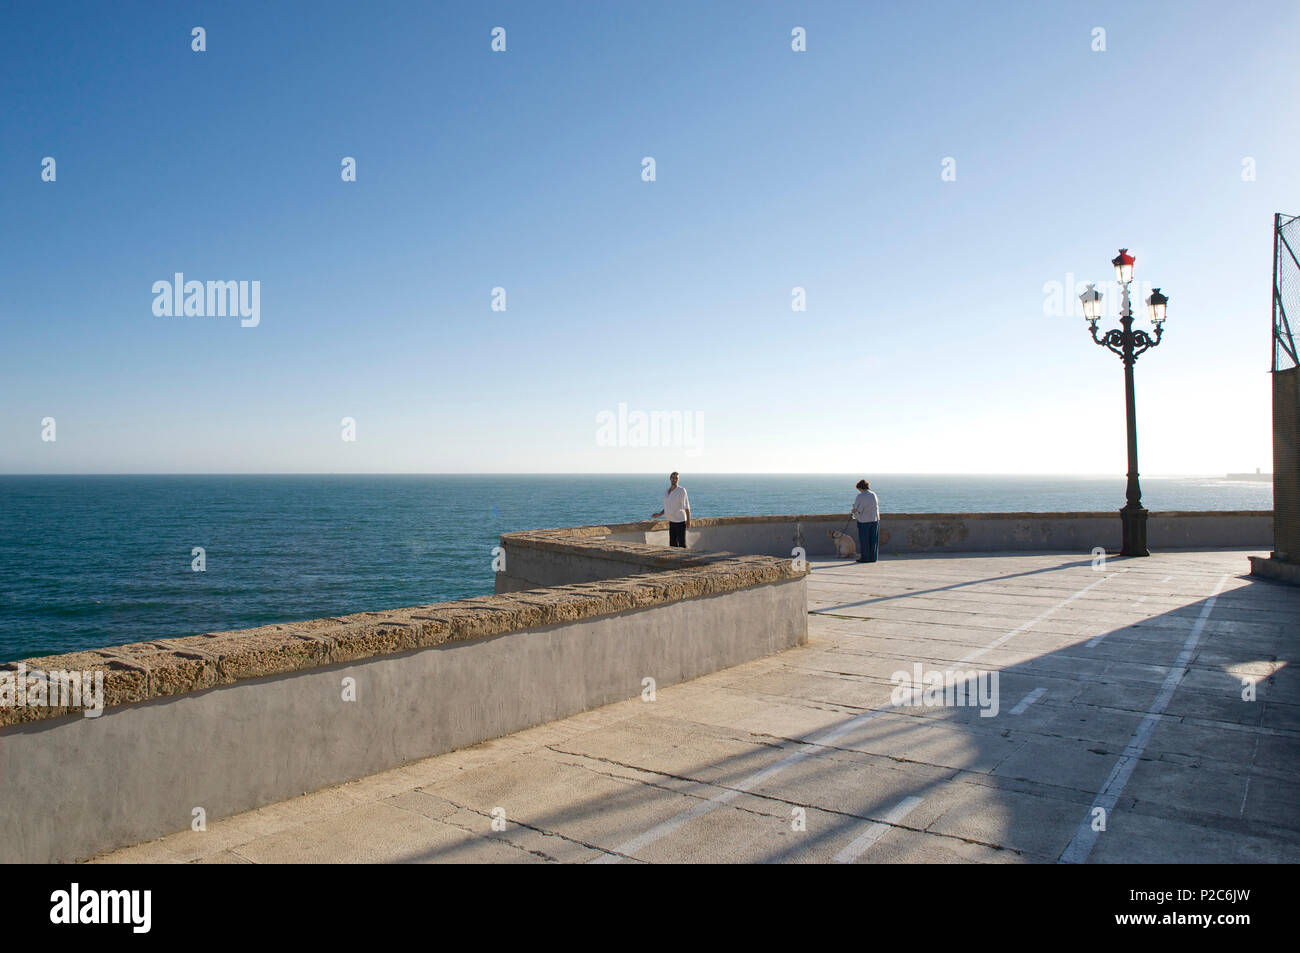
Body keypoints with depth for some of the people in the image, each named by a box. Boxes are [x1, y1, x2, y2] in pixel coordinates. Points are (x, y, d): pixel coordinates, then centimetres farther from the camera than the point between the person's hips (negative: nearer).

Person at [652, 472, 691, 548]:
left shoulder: (681, 490, -12)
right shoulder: (667, 491, 10)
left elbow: (686, 506, -15)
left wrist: (688, 520, -22)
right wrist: (659, 514, 5)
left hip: (680, 521, -7)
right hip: (671, 522, 7)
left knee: (681, 544, -5)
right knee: (672, 544, 8)